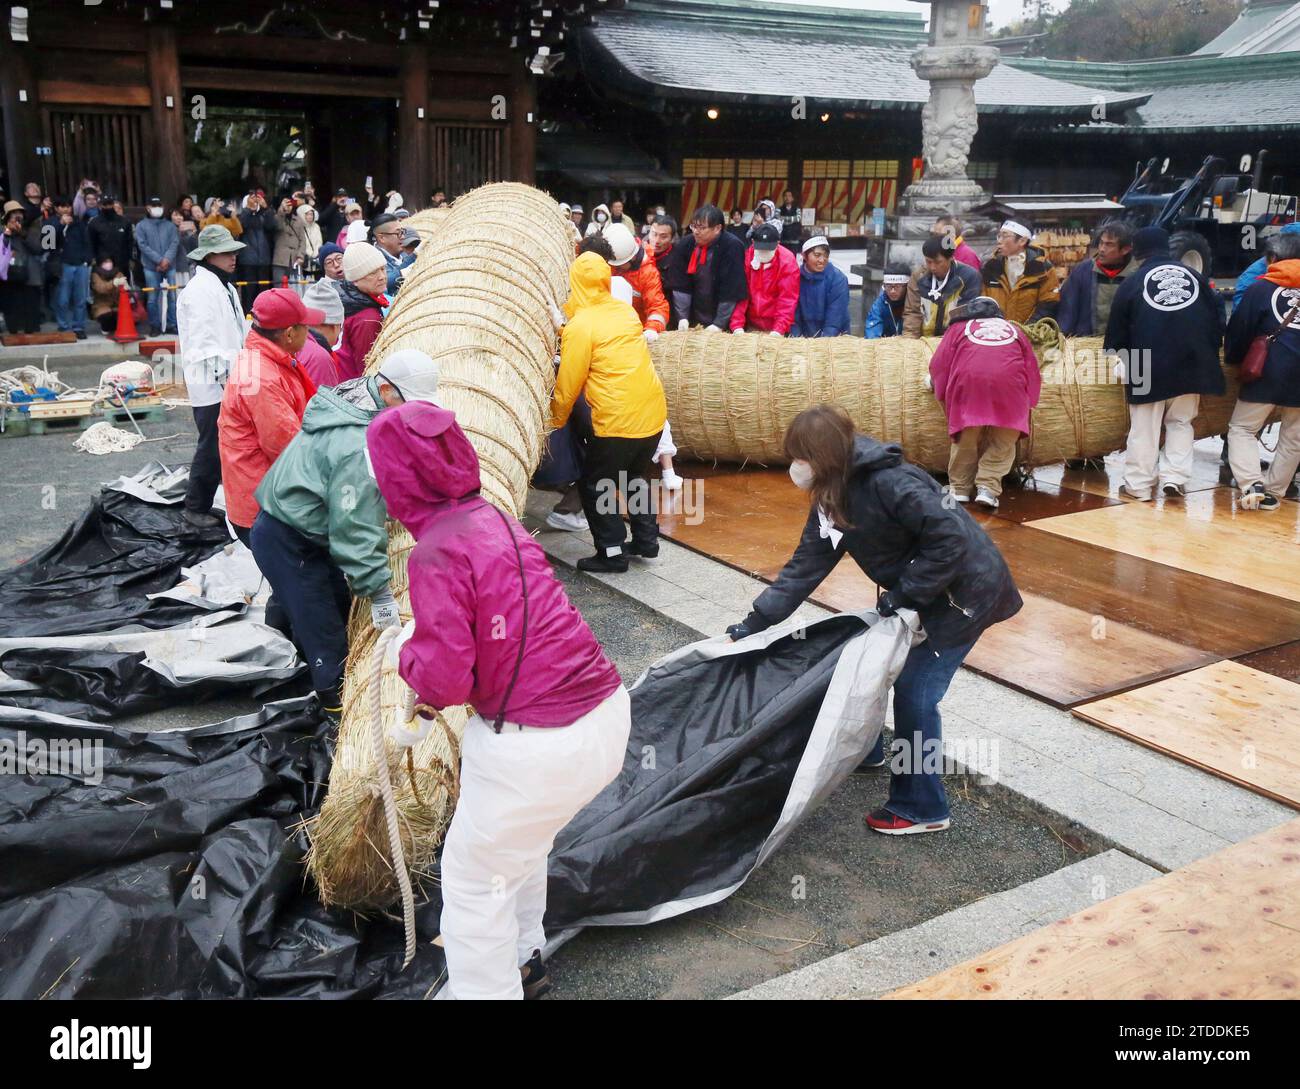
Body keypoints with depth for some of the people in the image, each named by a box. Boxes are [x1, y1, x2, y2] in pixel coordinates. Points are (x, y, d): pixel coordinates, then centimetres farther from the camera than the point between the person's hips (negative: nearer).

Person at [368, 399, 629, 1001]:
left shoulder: (436, 553, -17)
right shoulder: (497, 519, 7)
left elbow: (443, 683, -17)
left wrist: (406, 651, 2)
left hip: (538, 746, -8)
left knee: (474, 877, 15)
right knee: (523, 842, 33)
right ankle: (521, 958, 54)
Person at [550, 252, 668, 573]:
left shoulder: (579, 325, -12)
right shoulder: (625, 311, 8)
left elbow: (568, 384, -8)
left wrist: (556, 419, 8)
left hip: (618, 421, -7)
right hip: (653, 414, 7)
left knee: (595, 485, 9)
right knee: (634, 476, 25)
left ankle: (612, 553, 9)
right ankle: (646, 540, 29)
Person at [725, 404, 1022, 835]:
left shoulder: (888, 483, -29)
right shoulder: (831, 500, -2)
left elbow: (952, 539, -31)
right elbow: (804, 567, 0)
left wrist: (904, 593, -24)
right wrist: (755, 623, -4)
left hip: (963, 590, -9)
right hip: (918, 592, 9)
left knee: (915, 693, -7)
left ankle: (922, 809, 8)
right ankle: (864, 748, 41)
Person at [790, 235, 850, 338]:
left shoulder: (838, 279, -7)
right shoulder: (796, 277, 0)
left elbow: (834, 320, -13)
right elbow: (793, 315, 1)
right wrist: (796, 338, -11)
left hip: (833, 339, -2)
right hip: (804, 338, 2)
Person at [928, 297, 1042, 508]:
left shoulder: (959, 327, 28)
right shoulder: (1014, 329, 33)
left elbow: (939, 364, 17)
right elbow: (1032, 369, 25)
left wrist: (939, 389, 28)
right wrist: (1028, 401, 27)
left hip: (969, 382, 0)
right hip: (1009, 385, 0)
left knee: (966, 437, 13)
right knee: (1002, 442, 7)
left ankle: (960, 488, 13)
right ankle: (987, 487, -6)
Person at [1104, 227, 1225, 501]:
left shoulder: (1131, 284, 1)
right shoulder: (1195, 276, 10)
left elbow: (1117, 331, 3)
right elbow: (1217, 318, 11)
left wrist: (1115, 355, 20)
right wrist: (1210, 353, 19)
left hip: (1149, 366, -3)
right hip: (1191, 364, 3)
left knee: (1144, 427, 4)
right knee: (1181, 422, 13)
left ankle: (1138, 484, 7)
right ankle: (1175, 477, 3)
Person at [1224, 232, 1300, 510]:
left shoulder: (1261, 287, 3)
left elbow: (1238, 330, 4)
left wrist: (1232, 360, 19)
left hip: (1269, 372, -4)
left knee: (1241, 429, 5)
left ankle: (1251, 485, -13)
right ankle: (1272, 493, 13)